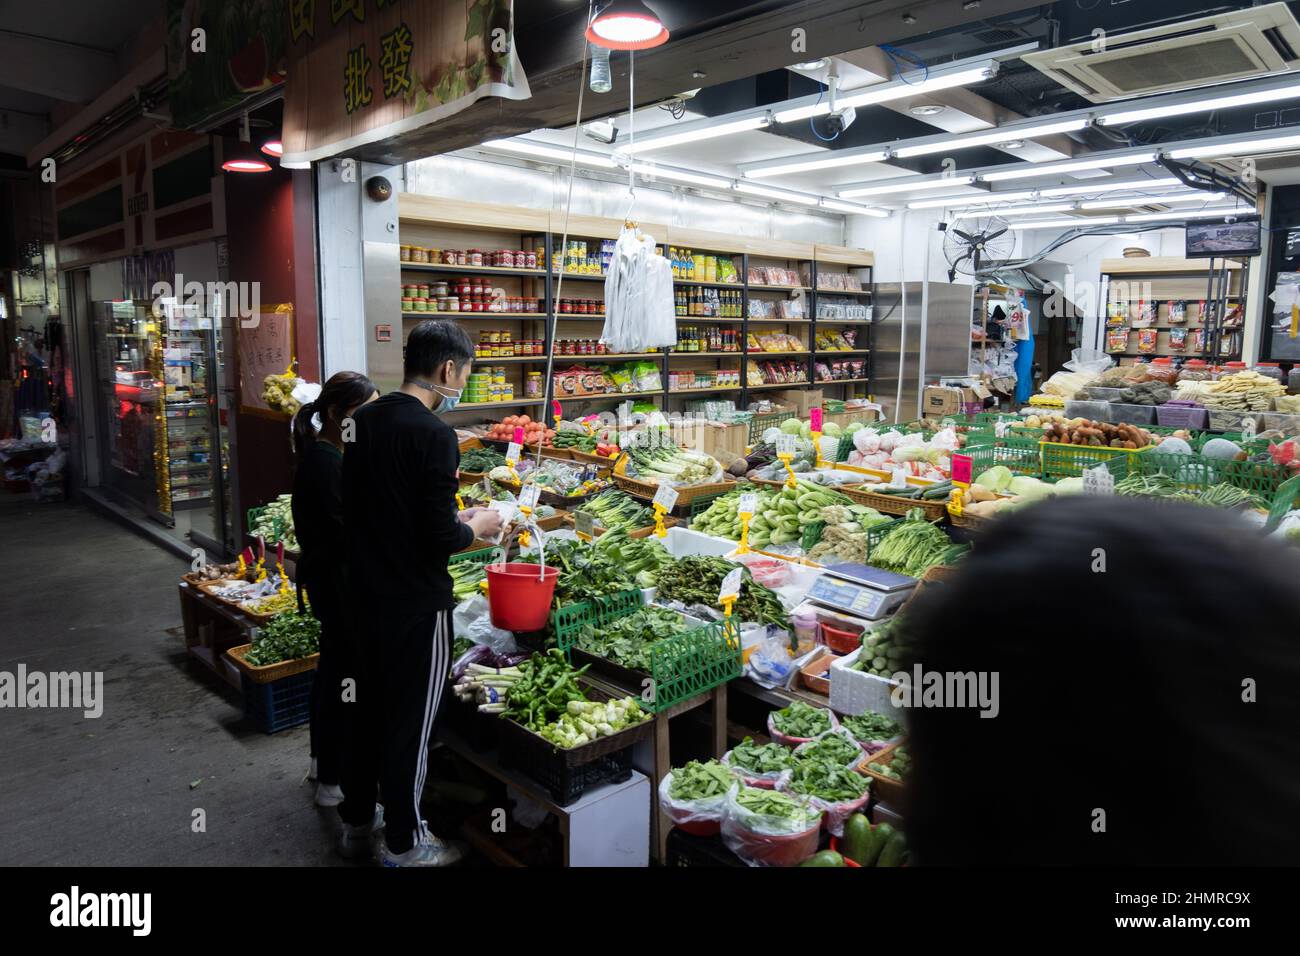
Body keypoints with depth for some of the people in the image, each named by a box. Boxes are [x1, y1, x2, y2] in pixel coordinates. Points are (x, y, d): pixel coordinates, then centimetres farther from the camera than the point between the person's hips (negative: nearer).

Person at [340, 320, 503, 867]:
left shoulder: (366, 420, 4)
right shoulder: (433, 434, -21)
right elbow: (441, 538, -23)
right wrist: (476, 528, -2)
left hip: (367, 590, 8)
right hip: (417, 601, -8)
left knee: (369, 705, 22)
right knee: (411, 719, 7)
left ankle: (355, 820, 39)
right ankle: (403, 844, 24)